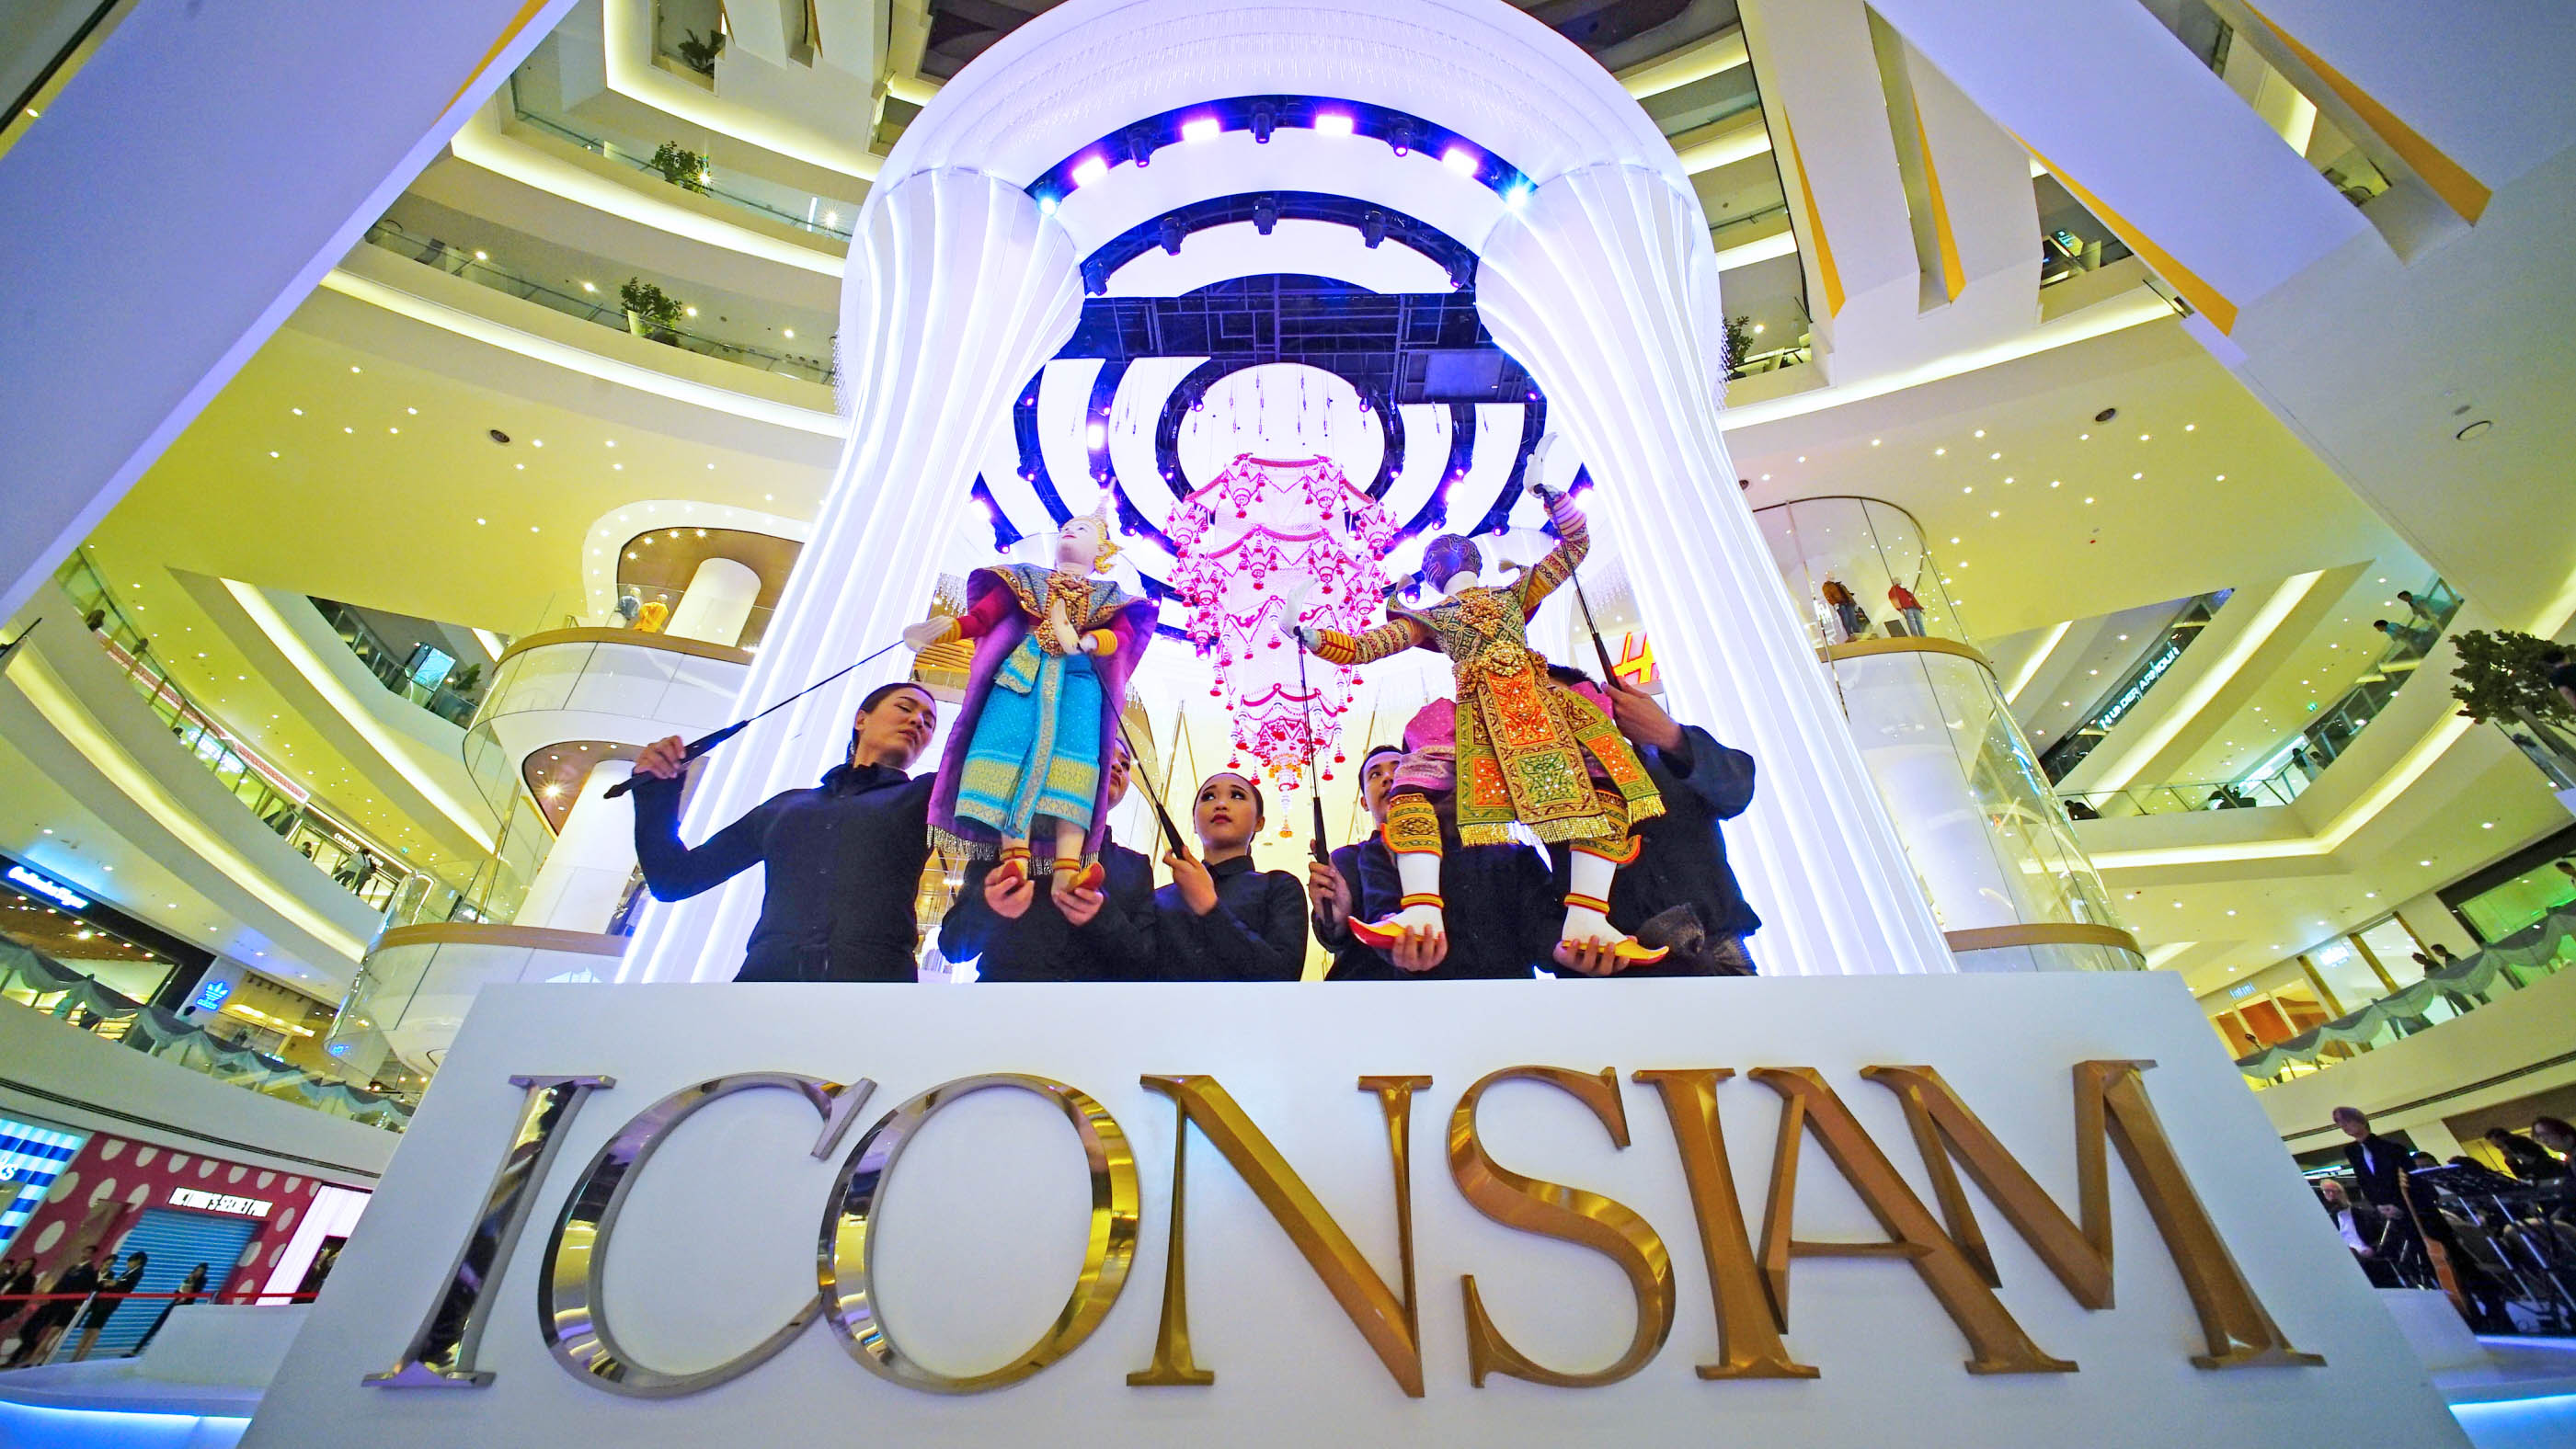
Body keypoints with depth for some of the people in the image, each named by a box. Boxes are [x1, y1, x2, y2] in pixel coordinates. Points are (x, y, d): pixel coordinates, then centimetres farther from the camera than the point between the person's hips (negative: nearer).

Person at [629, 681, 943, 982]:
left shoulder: (923, 797, 16)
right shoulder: (784, 806, 22)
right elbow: (675, 880, 24)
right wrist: (656, 788, 15)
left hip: (870, 973, -4)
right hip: (765, 973, 5)